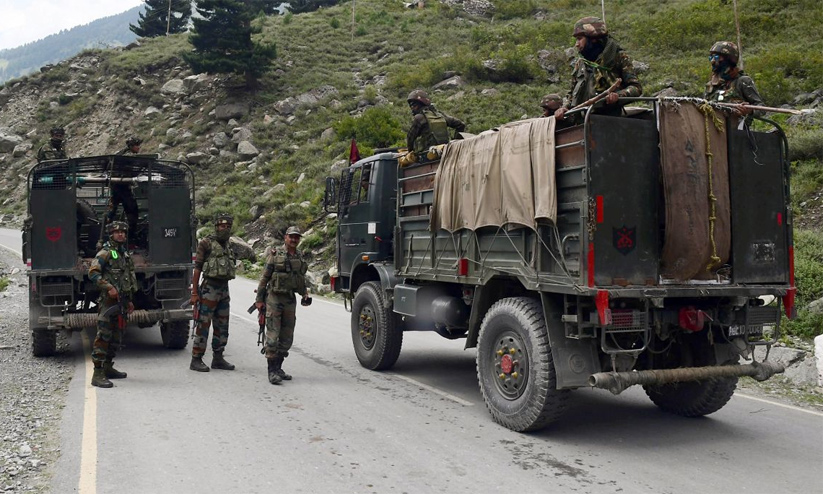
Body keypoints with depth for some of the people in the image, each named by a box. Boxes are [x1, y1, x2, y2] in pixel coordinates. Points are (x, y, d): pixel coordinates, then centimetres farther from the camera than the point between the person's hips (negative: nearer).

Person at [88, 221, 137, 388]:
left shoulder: (125, 254, 19)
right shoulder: (105, 253, -6)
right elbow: (93, 273, -17)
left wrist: (129, 300, 24)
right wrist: (109, 288, -25)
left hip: (120, 302, 9)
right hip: (108, 301, -9)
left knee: (116, 336, 14)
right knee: (103, 335, -11)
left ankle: (108, 368, 26)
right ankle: (98, 373, -12)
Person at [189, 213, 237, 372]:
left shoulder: (228, 246, 15)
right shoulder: (206, 243, -6)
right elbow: (197, 268, -9)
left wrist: (226, 292, 17)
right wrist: (194, 292, -13)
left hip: (224, 289, 7)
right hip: (209, 289, -7)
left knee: (222, 327, 11)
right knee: (203, 325, -4)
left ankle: (218, 359, 20)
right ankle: (196, 360, 3)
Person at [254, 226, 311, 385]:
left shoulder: (300, 258, 10)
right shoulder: (275, 254, -5)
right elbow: (264, 277, -4)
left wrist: (305, 294, 7)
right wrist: (259, 299, -7)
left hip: (290, 300, 6)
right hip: (274, 298, -6)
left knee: (287, 337, 9)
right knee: (273, 336, -7)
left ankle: (278, 368, 20)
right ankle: (272, 371, -4)